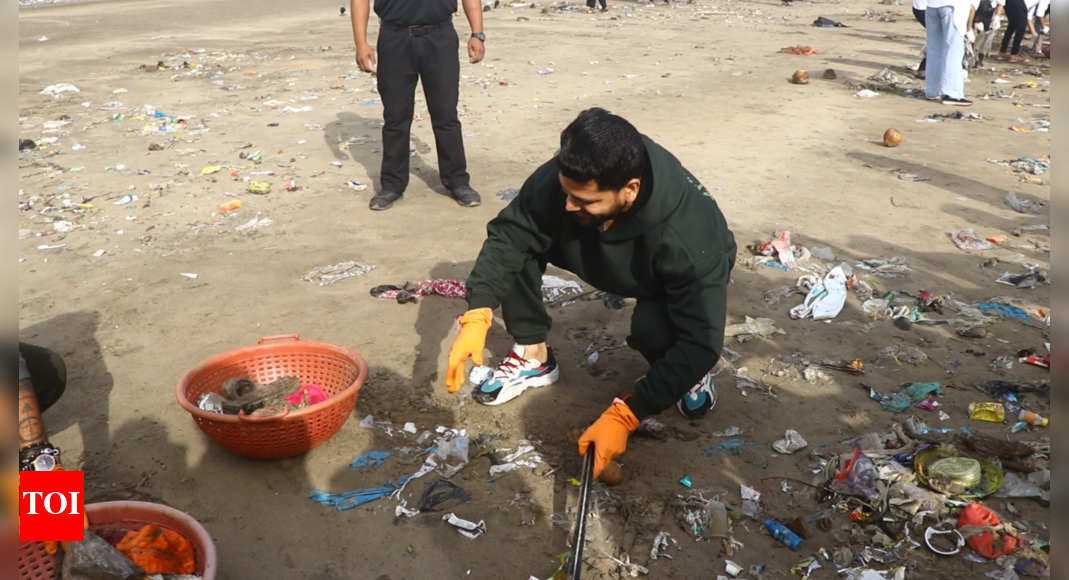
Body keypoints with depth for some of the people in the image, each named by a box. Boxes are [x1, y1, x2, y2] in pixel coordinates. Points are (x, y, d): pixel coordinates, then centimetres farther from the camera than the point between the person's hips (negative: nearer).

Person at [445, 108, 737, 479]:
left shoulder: (687, 237, -43)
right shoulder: (561, 179, -33)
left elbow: (701, 342, -39)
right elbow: (506, 235, -25)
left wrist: (625, 416, -42)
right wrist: (477, 316, -39)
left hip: (672, 281, -4)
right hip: (610, 260, 4)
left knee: (653, 327, -38)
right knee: (519, 241, -20)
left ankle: (690, 373, -2)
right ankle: (533, 357, -1)